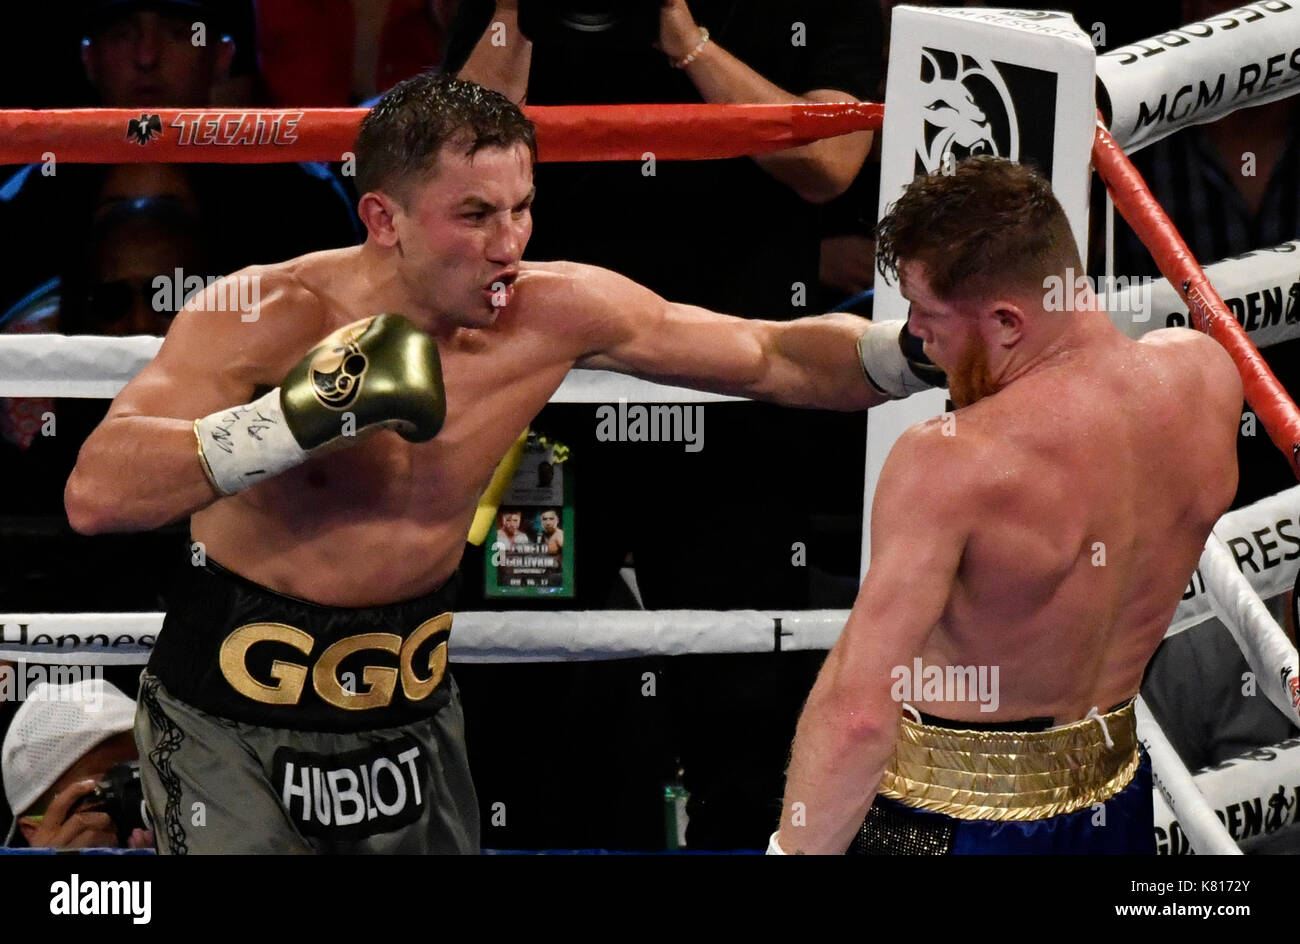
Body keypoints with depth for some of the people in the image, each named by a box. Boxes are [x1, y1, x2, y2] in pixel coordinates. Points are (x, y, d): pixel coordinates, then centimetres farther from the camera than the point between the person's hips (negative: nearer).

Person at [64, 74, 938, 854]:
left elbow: (779, 359, -1)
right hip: (231, 720, -4)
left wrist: (915, 347, -18)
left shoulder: (554, 313, -9)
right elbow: (96, 492, -32)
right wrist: (309, 412, -39)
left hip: (412, 709, 4)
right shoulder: (263, 318, -20)